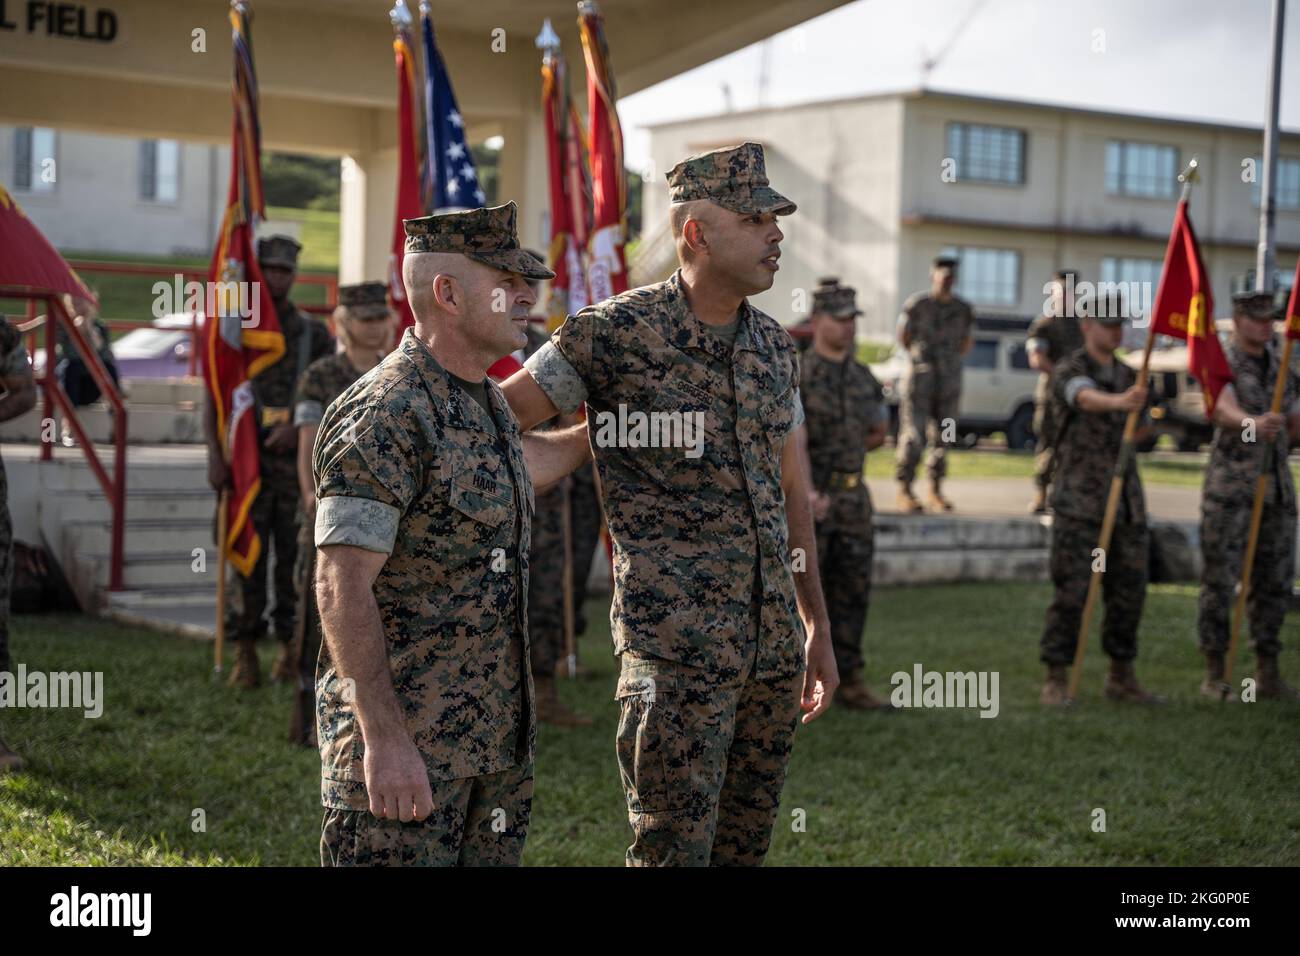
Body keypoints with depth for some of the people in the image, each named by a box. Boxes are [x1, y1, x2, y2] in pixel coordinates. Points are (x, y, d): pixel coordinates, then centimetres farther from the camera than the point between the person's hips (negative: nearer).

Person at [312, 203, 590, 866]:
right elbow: (342, 587, -22)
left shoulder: (487, 403, 12)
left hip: (493, 738, 9)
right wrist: (383, 738, -25)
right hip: (404, 743, -9)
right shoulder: (384, 415, -17)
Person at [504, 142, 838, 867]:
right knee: (675, 848, -4)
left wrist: (818, 627, 18)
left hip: (774, 642, 7)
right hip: (677, 645, -7)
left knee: (746, 844, 14)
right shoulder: (619, 332, -10)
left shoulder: (775, 346, 11)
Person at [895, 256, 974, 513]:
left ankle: (935, 491, 15)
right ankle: (904, 491, -3)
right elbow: (903, 335, 8)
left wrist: (948, 360, 13)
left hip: (950, 381, 4)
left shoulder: (962, 309, 7)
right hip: (919, 377, -4)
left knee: (943, 437, 6)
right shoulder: (917, 304, -4)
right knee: (913, 436, -8)